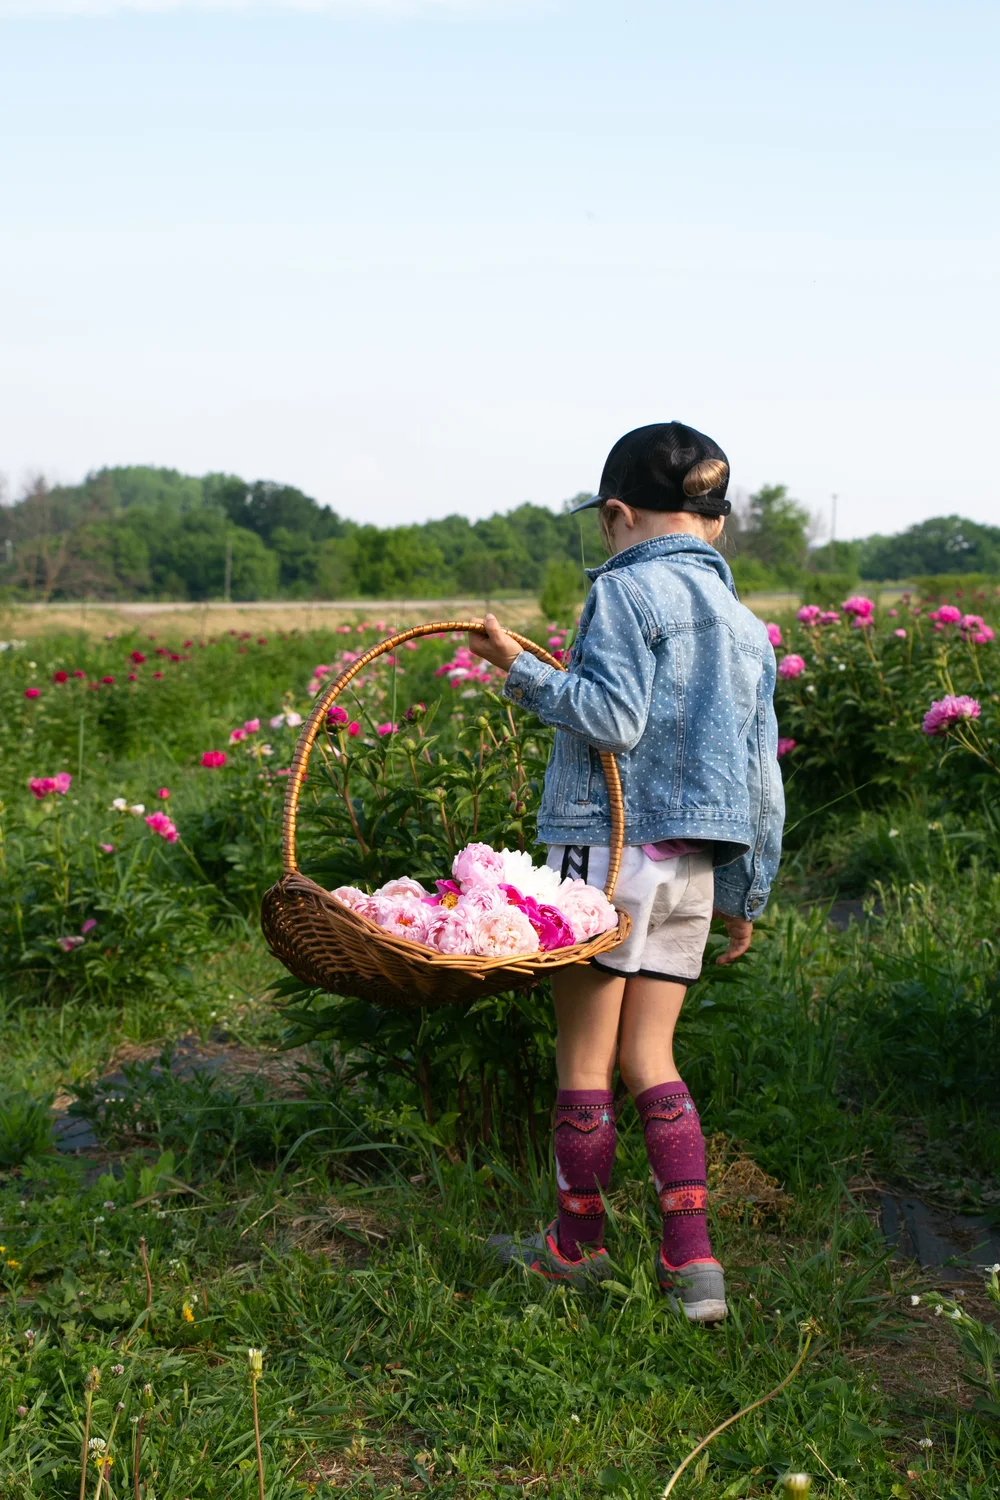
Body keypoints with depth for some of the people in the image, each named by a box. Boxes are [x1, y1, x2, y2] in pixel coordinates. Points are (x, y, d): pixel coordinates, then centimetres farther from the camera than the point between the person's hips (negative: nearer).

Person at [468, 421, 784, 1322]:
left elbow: (613, 719, -18)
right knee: (648, 1057, 11)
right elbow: (763, 777, 15)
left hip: (614, 847, -7)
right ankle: (691, 1260, 4)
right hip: (696, 867, 7)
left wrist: (522, 670, -10)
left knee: (585, 1053, 7)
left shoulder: (628, 588, -7)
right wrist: (749, 894, 21)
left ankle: (578, 1242, 20)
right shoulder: (746, 624, 15)